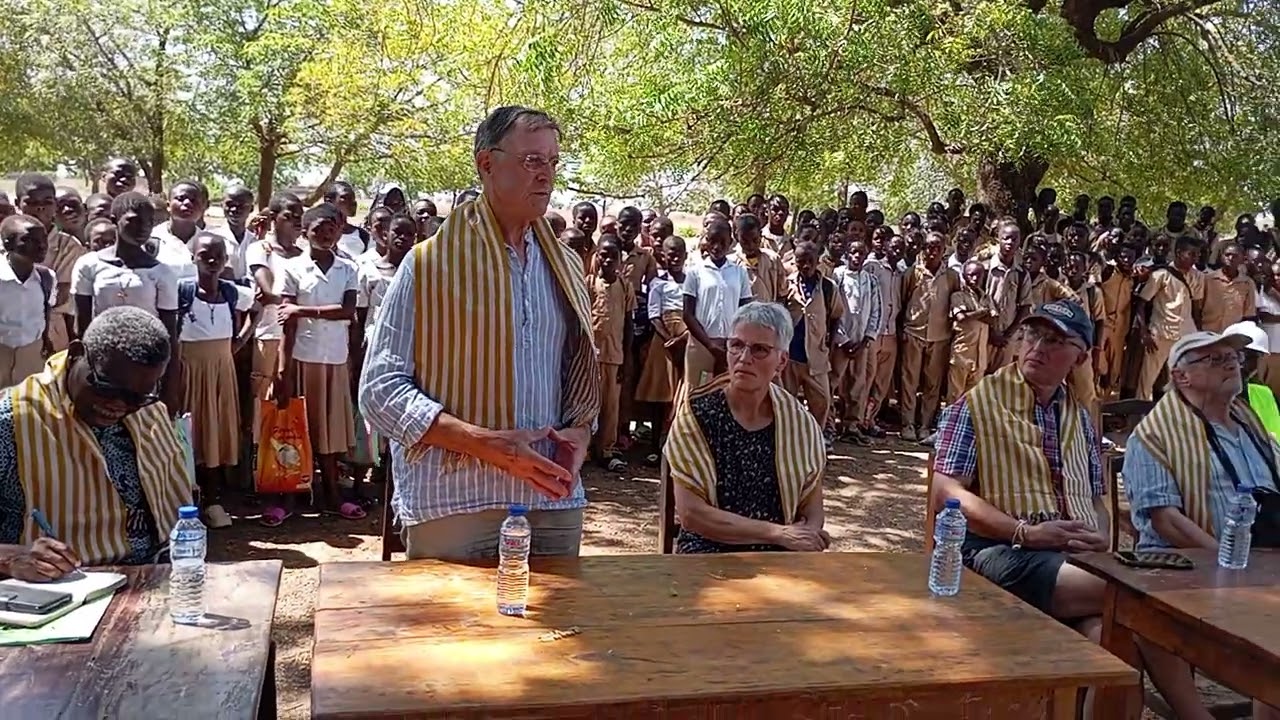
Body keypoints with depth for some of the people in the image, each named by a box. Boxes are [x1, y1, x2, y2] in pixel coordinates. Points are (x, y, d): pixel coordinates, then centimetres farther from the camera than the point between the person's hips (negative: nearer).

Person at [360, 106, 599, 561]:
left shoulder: (564, 266, 12)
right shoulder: (431, 263, -5)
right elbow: (380, 390, -9)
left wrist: (580, 431, -2)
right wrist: (489, 444, -19)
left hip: (553, 499, 5)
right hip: (453, 503, -4)